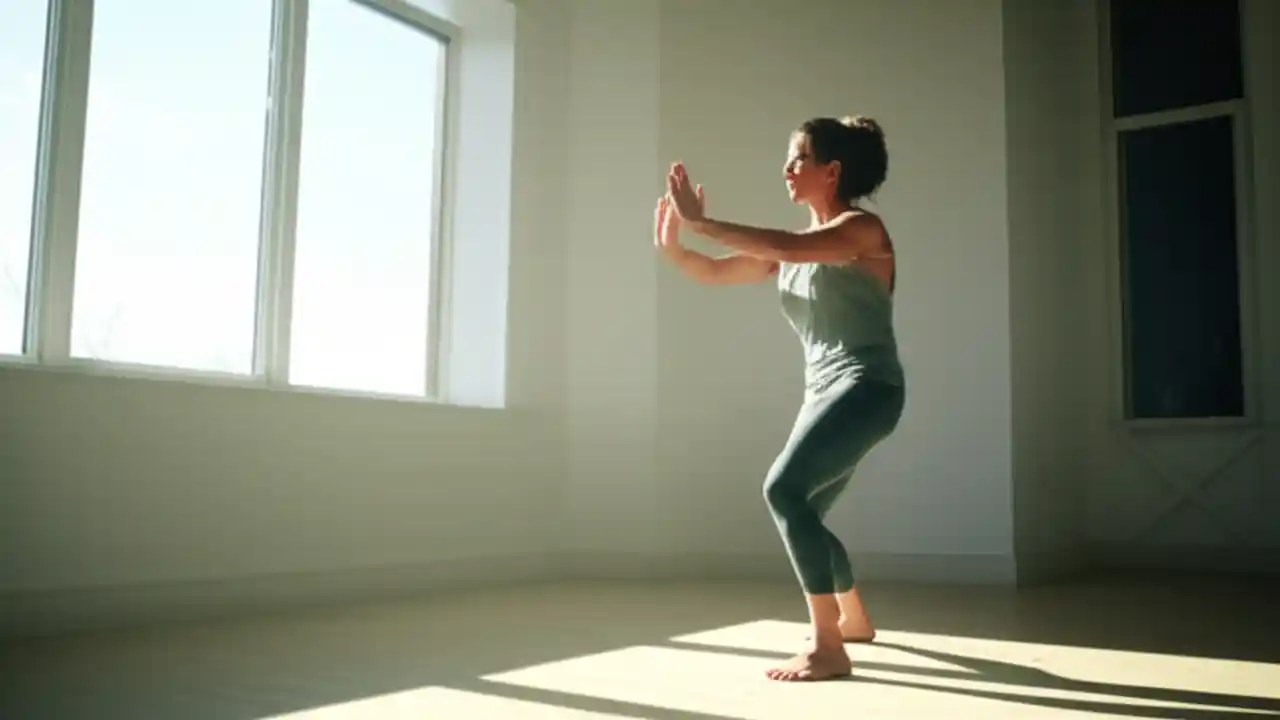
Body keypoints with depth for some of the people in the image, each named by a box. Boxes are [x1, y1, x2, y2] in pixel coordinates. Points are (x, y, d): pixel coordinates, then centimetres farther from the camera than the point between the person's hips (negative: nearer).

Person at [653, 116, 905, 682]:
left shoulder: (861, 229, -9)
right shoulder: (796, 248, 13)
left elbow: (784, 247, -28)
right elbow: (716, 273, 9)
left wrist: (701, 221, -26)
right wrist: (673, 248, -10)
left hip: (867, 387, -9)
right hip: (824, 391, 9)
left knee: (784, 489, -25)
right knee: (800, 512, 15)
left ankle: (827, 647, -21)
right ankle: (852, 618, 39)